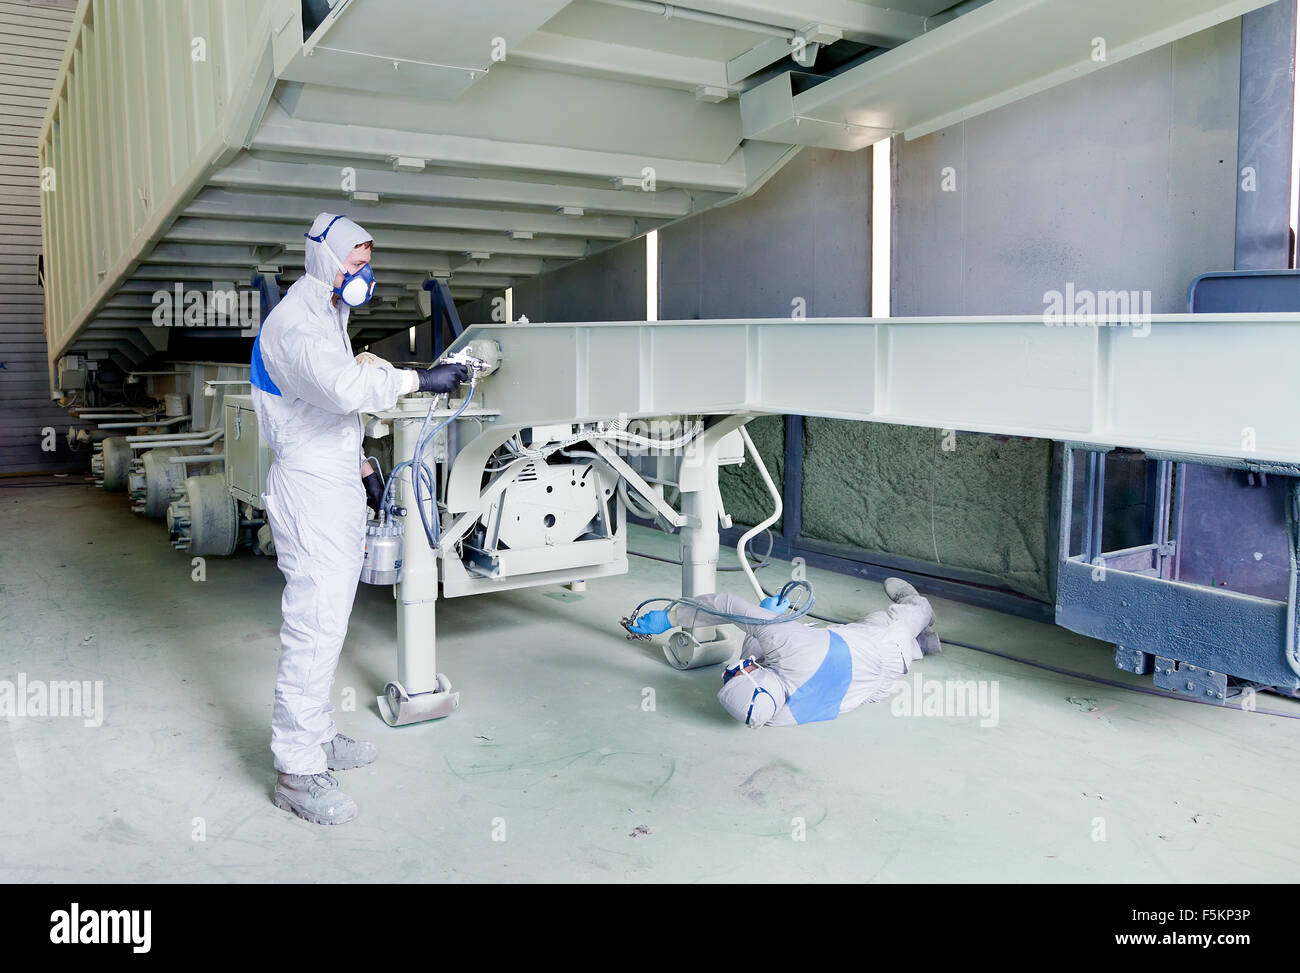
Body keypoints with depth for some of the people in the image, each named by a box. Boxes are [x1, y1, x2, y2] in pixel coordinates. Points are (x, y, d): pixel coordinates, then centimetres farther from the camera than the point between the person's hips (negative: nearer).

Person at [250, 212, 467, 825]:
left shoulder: (326, 317, 21)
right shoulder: (295, 321, -13)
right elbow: (343, 386, -31)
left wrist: (361, 467, 20)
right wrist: (417, 379, -24)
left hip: (336, 487, 11)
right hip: (310, 492, -11)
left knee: (326, 621, 16)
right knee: (314, 625, -10)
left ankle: (315, 736, 28)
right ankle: (298, 772, -2)